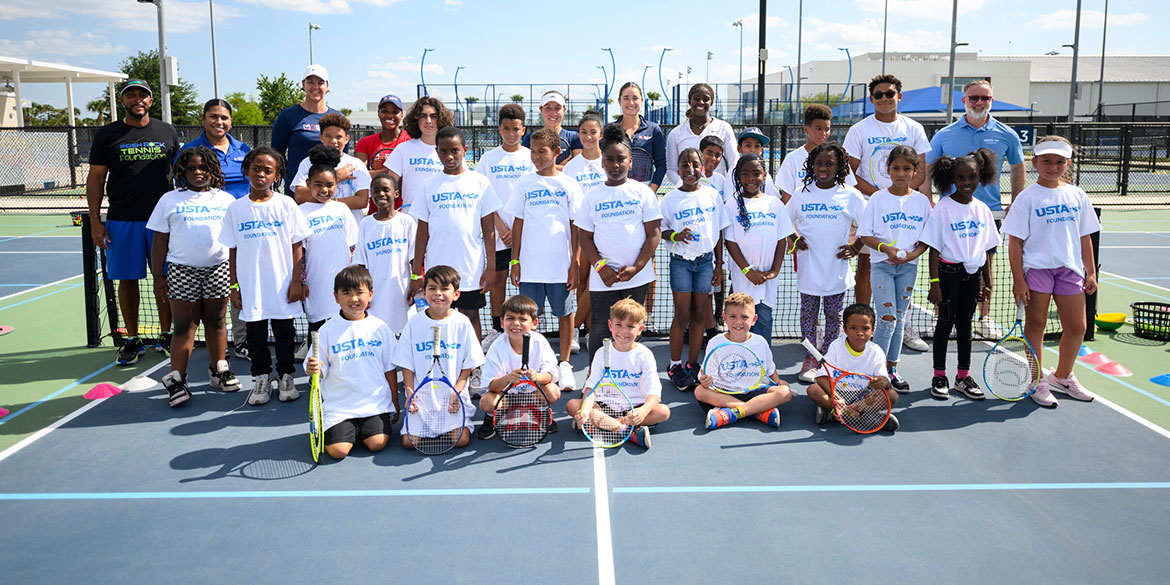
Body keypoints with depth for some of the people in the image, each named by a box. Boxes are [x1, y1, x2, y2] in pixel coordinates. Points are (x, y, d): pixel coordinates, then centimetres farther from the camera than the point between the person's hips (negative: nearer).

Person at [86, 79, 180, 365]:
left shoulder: (167, 132, 9)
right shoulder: (107, 135, 4)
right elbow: (96, 178, 5)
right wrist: (95, 221, -2)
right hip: (121, 220, -1)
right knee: (128, 280, 4)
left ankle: (166, 336, 16)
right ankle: (132, 340, 14)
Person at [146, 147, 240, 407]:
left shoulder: (226, 199, 9)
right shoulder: (170, 200, 7)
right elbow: (160, 241, 7)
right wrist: (158, 275, 3)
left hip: (218, 268, 1)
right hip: (182, 270, -1)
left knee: (215, 321, 9)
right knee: (184, 326, -1)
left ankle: (219, 370, 22)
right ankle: (176, 379, 3)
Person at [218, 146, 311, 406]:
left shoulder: (286, 205, -2)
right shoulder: (236, 208, 3)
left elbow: (297, 246, -1)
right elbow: (232, 251, 6)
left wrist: (296, 281, -5)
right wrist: (234, 286, 3)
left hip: (283, 286, -1)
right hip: (251, 287, 1)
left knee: (285, 331, 8)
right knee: (256, 333, 9)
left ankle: (286, 376, 23)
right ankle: (260, 378, 23)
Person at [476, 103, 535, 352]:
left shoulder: (531, 157, 3)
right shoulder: (489, 158, 5)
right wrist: (501, 226, -7)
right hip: (498, 231, 1)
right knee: (498, 277, 5)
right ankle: (496, 328, 17)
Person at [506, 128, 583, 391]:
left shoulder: (569, 185, 2)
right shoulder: (524, 184, 5)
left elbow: (575, 227, 2)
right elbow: (518, 223, 6)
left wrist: (575, 263, -2)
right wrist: (515, 261, 2)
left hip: (561, 264, -1)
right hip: (530, 264, 1)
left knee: (564, 313, 7)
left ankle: (564, 365, 20)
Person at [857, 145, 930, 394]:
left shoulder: (922, 200, 5)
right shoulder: (878, 198, -2)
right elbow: (865, 234, -3)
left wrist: (914, 253, -12)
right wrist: (885, 248, -18)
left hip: (909, 266, 3)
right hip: (882, 264, -3)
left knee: (899, 319, 9)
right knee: (887, 319, -11)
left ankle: (892, 368, 19)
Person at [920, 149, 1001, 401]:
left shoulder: (982, 209, 6)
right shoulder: (941, 209, -9)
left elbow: (987, 249, 12)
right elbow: (934, 249, -9)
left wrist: (987, 280, 12)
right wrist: (934, 283, -12)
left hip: (973, 273, 4)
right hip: (949, 272, -4)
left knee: (965, 324, 12)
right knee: (945, 322, 3)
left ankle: (963, 376, 21)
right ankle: (939, 376, 14)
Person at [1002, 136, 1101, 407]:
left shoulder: (1077, 195, 8)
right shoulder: (1028, 197, -5)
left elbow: (1085, 238, 14)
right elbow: (1015, 241, -7)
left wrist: (1091, 272, 10)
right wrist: (1018, 280, -11)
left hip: (1069, 268, 4)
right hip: (1036, 267, -4)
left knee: (1076, 327, 8)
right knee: (1036, 324, 2)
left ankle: (1062, 377, 29)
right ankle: (1036, 382, 15)